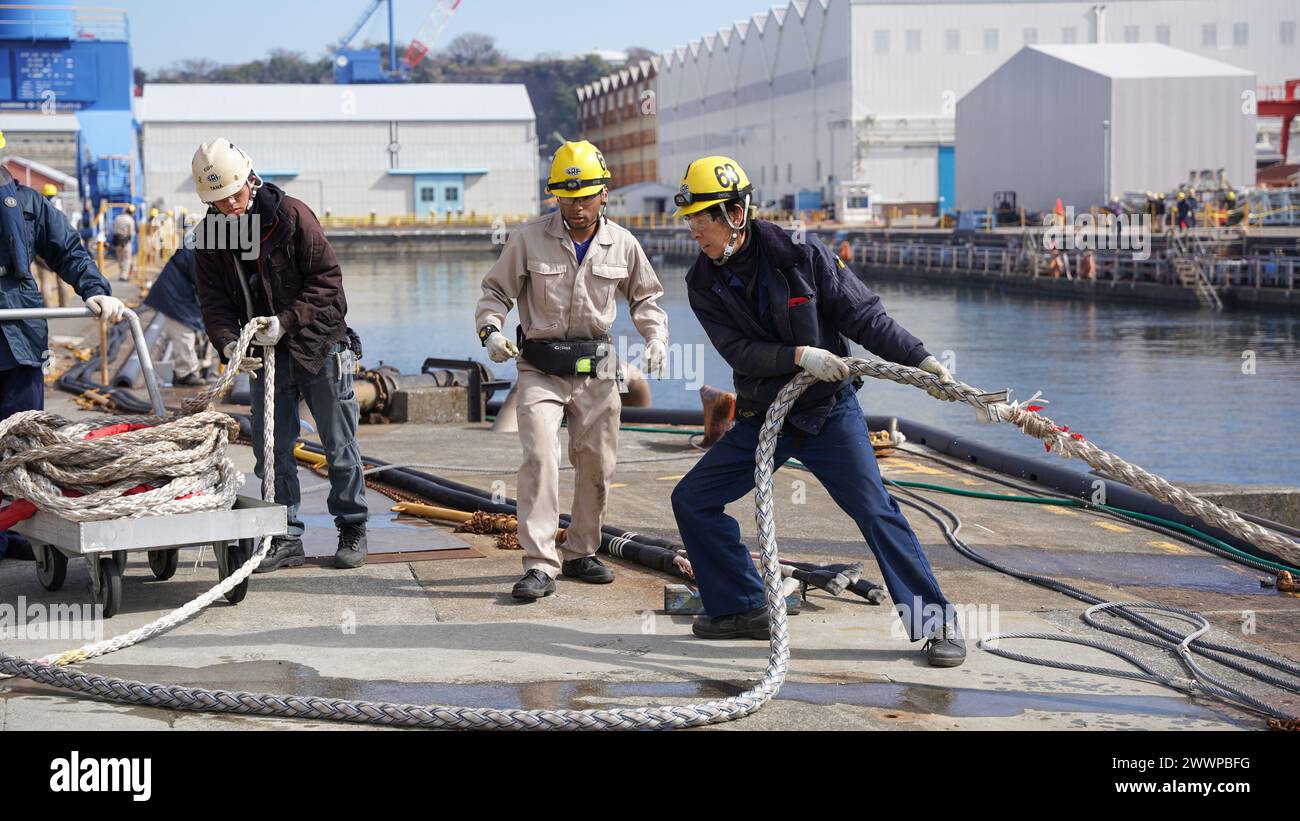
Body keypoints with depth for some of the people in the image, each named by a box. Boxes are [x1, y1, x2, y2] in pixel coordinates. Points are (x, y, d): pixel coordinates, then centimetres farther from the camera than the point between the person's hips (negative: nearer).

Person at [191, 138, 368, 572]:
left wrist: (286, 321, -21)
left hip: (319, 344, -4)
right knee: (272, 450, 3)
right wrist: (228, 342, -21)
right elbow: (213, 299, -2)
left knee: (339, 445, 3)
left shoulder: (291, 215, -14)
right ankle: (286, 538, 13)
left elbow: (327, 279, -13)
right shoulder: (210, 236, 0)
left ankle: (352, 530, 15)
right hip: (267, 354, 4)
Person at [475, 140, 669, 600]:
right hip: (539, 368, -3)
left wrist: (656, 337, 1)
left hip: (596, 369, 3)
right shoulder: (529, 238, -5)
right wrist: (491, 330, -15)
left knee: (597, 464, 8)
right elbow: (496, 291, 3)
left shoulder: (622, 245, 3)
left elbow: (645, 298, 17)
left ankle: (581, 554, 26)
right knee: (539, 456, -17)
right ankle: (540, 565, -17)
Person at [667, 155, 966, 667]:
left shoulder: (801, 255, -14)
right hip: (761, 418, 5)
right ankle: (743, 610, 13)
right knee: (692, 500, 1)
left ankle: (937, 624, -5)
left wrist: (920, 360, -18)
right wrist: (800, 356, -28)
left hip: (828, 412, -5)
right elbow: (739, 352, -13)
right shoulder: (703, 284, -4)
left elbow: (863, 315, -10)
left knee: (874, 511, -13)